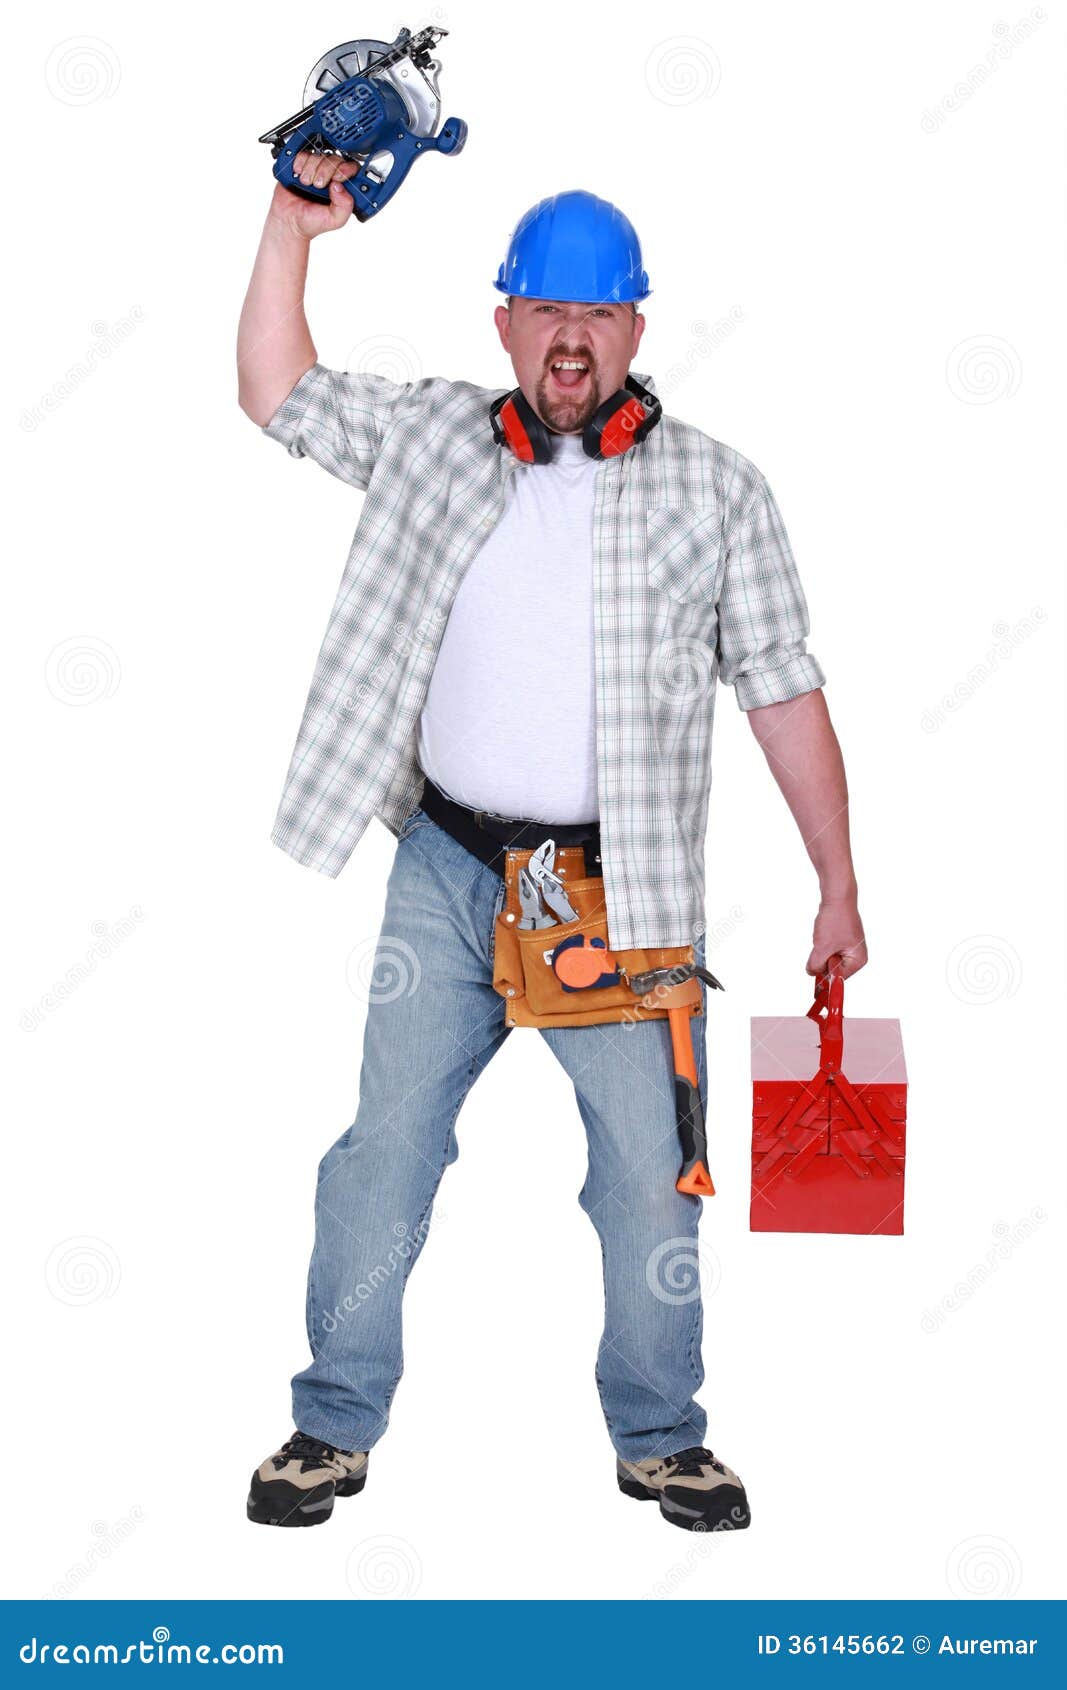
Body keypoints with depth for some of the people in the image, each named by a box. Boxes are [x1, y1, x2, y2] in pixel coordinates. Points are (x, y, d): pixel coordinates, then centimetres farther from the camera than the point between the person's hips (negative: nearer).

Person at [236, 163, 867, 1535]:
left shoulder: (717, 487, 1)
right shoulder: (432, 435, 8)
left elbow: (785, 696, 1)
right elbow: (273, 390, 14)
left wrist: (839, 890, 0)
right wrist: (293, 231, 3)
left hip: (622, 893, -1)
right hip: (445, 871, 2)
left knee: (651, 1179, 4)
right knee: (384, 1153, 6)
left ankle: (658, 1438, 23)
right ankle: (336, 1426, 20)